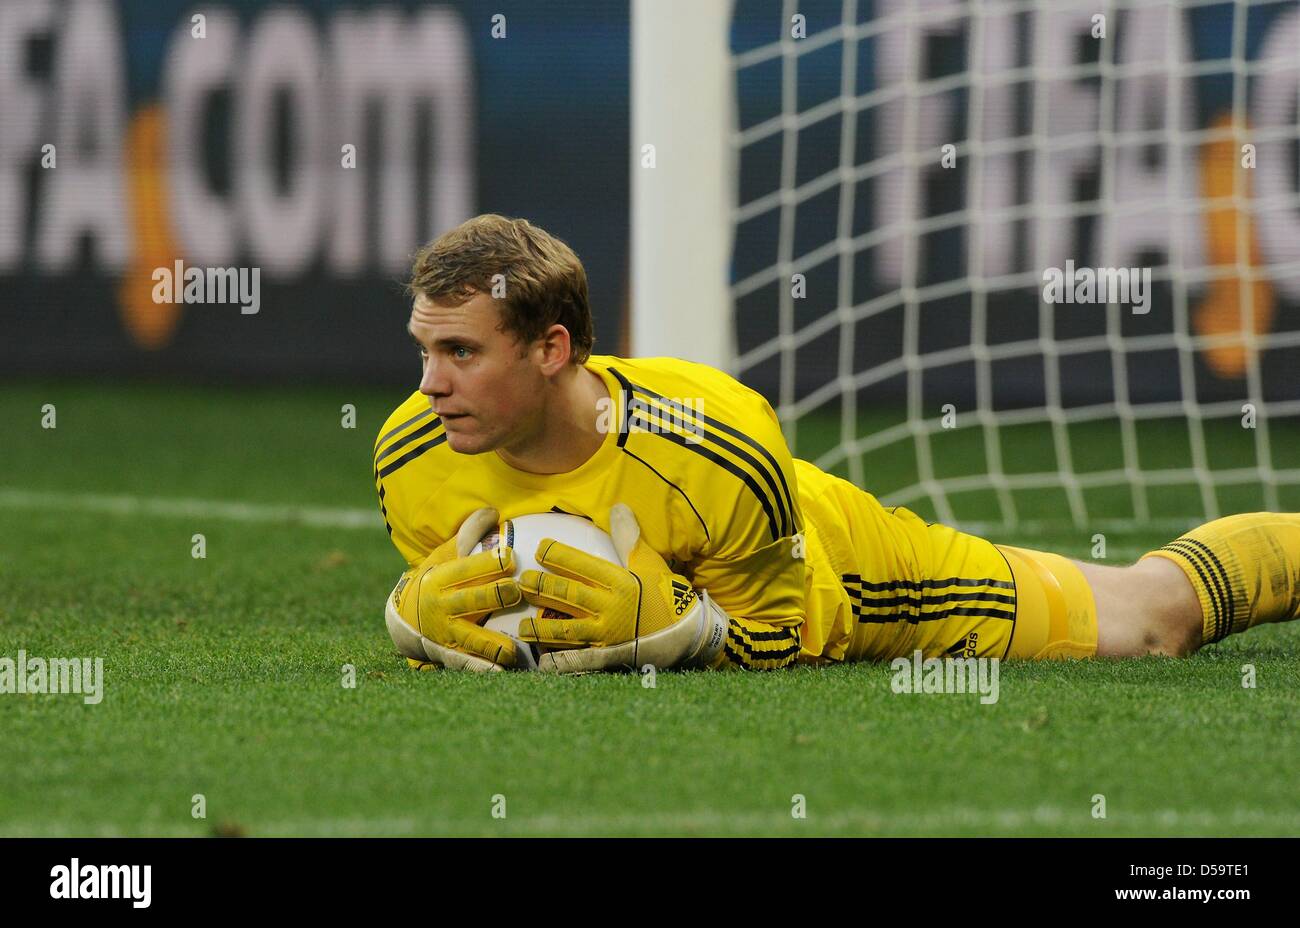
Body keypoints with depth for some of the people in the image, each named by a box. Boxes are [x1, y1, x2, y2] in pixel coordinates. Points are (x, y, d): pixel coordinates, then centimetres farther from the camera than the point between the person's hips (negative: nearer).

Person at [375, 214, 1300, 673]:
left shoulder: (721, 444, -42)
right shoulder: (411, 458, -30)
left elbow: (774, 637, -28)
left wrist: (655, 621, -46)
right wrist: (420, 613, -36)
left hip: (846, 581, -4)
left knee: (1147, 617, 15)